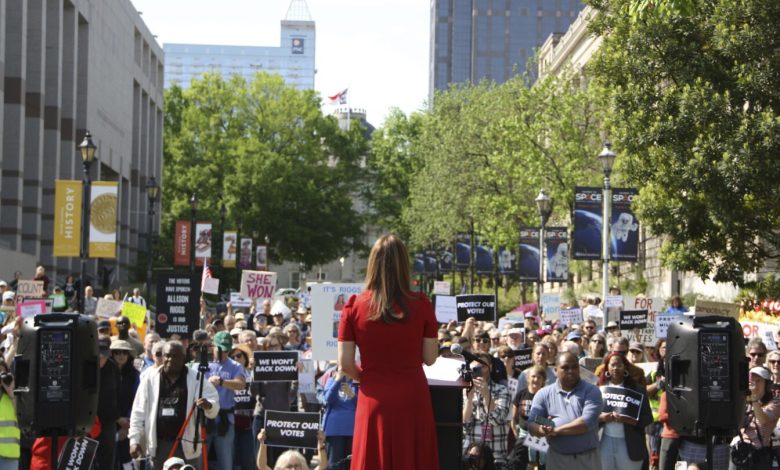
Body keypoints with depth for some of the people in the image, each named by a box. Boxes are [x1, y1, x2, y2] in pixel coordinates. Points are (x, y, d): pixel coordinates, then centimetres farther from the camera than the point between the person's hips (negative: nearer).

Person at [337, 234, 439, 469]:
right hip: (413, 400, 0)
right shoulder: (421, 306, -6)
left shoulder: (354, 307, -5)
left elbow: (345, 364, -3)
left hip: (375, 402, 0)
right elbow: (430, 358, 0)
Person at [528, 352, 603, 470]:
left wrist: (556, 430, -15)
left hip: (587, 458, -2)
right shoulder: (543, 394, 7)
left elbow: (587, 422, -15)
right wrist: (543, 430, -25)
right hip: (557, 459, 2)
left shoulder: (591, 391, -1)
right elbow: (532, 424, -1)